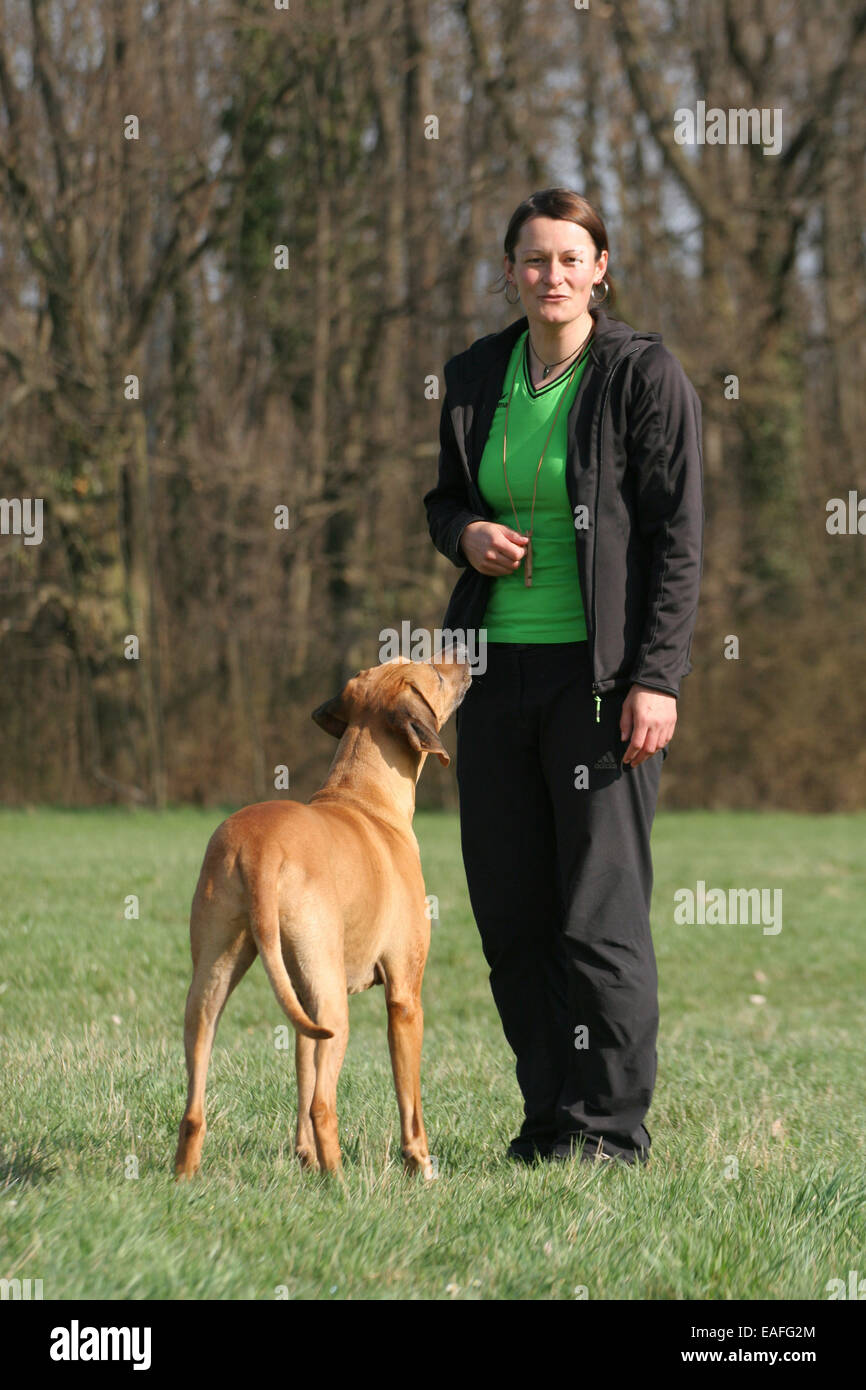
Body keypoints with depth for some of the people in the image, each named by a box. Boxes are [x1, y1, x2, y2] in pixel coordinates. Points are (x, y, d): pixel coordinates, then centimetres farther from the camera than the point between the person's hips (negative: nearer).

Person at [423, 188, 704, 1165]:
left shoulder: (645, 376, -6)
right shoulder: (476, 377, 9)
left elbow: (678, 537, -8)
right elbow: (444, 498, 22)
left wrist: (658, 678, -14)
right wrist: (465, 535, -3)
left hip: (600, 671, -5)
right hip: (497, 669, 6)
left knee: (600, 903, -5)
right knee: (507, 903, 7)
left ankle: (611, 1127, 3)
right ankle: (549, 1117, 18)